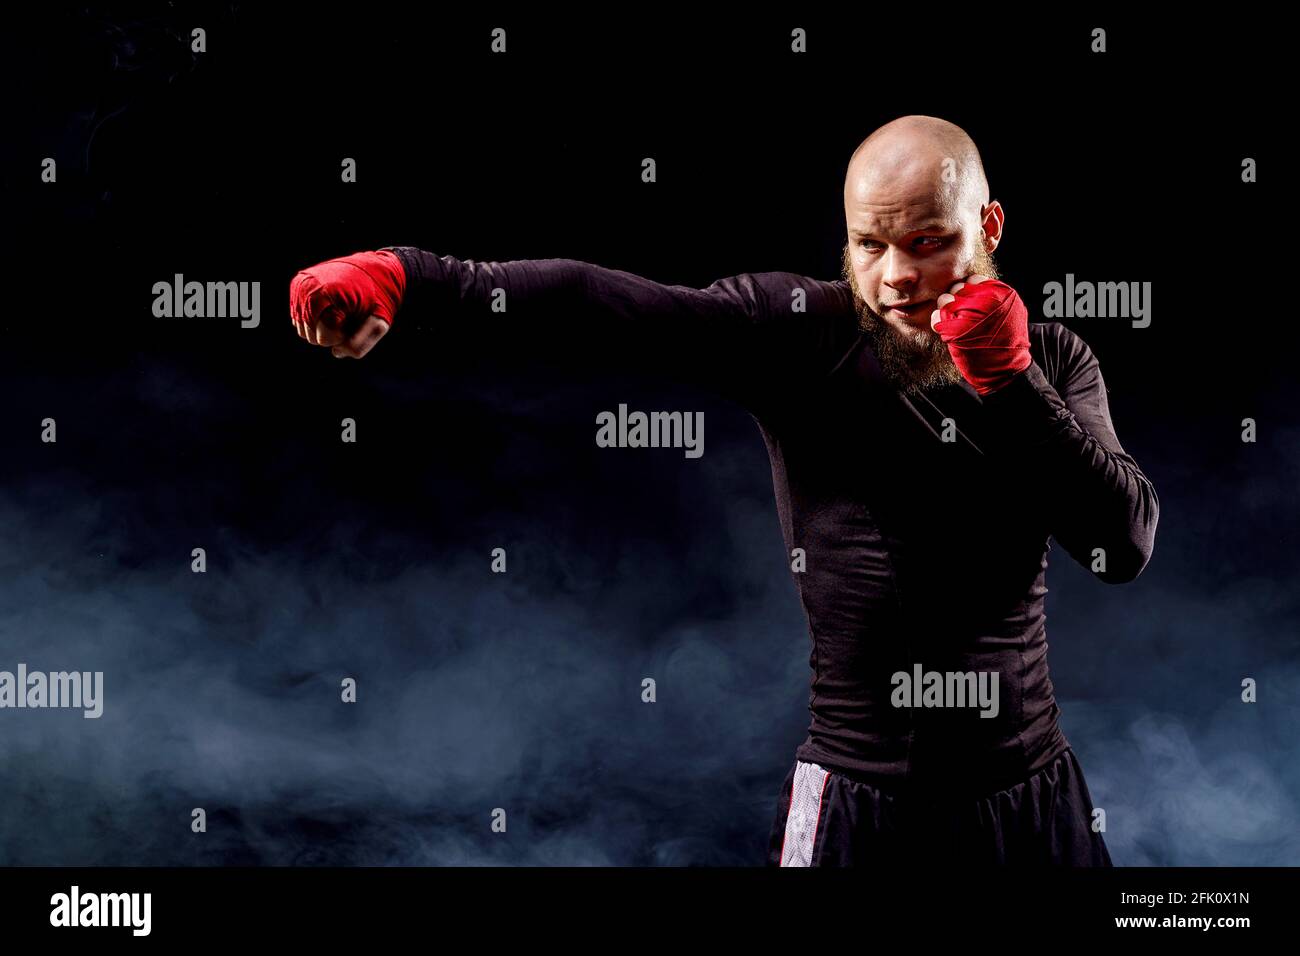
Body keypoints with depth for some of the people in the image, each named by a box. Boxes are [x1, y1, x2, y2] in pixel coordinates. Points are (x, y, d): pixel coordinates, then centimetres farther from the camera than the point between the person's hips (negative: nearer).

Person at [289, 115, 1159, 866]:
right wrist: (407, 275, -26)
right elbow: (598, 298, -16)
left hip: (1027, 792, 3)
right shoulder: (801, 331, -6)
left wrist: (1013, 385, -17)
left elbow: (1128, 547, -8)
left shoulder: (1052, 363, 3)